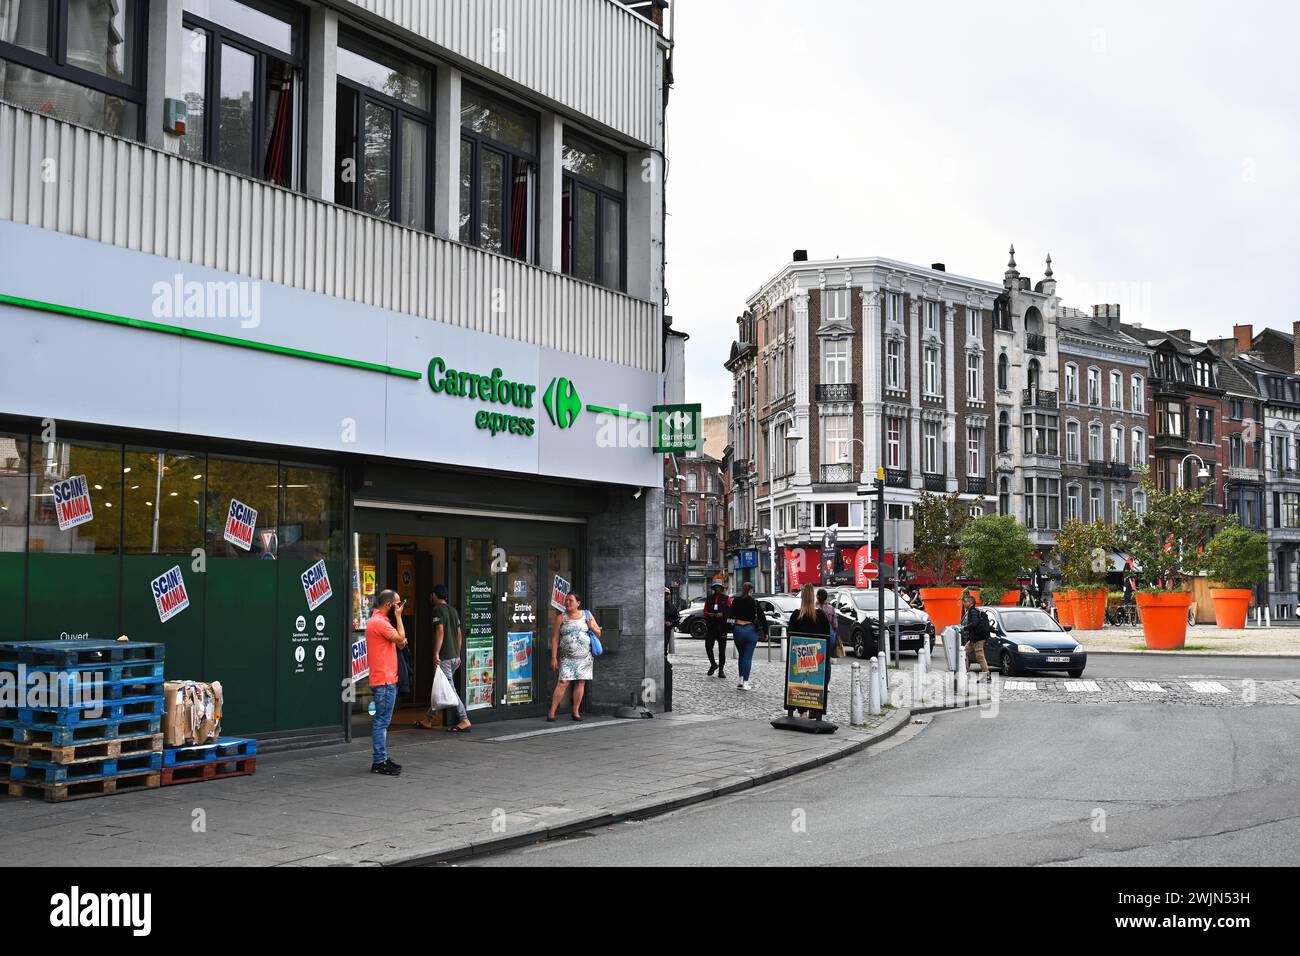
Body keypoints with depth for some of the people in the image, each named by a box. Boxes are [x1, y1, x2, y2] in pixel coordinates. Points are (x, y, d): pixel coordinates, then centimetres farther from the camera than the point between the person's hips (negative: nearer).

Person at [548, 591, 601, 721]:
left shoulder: (586, 615, 9)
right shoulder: (561, 617, 4)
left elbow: (598, 633, 16)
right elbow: (555, 639, 1)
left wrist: (592, 627, -6)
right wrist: (554, 658, -6)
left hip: (585, 657, 2)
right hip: (567, 657, -2)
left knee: (580, 683, 2)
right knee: (563, 683, -11)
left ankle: (575, 712, 11)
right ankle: (552, 712, -9)